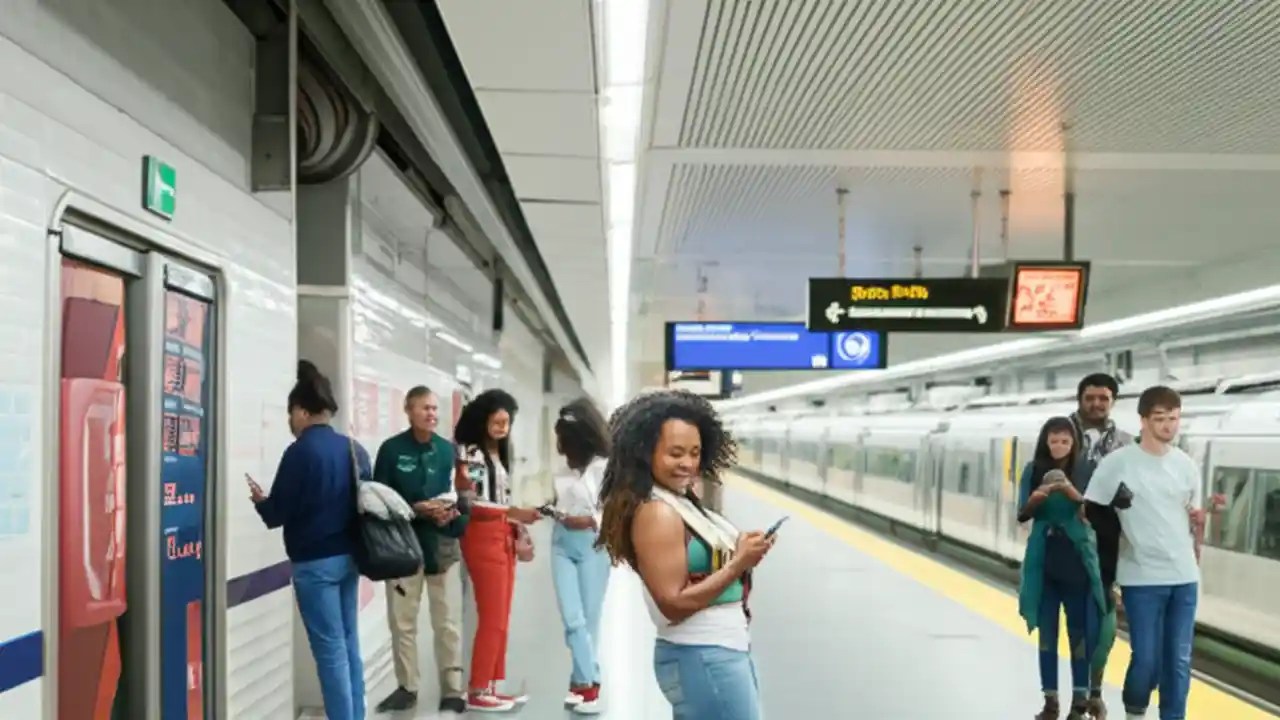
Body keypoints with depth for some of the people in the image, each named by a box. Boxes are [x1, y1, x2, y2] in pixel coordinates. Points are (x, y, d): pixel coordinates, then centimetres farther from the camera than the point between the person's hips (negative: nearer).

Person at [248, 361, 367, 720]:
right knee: (349, 643, 14)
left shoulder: (300, 452, -14)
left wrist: (259, 499, 8)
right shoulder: (355, 449, 6)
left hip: (314, 562, -7)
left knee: (330, 650, -2)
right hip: (349, 556, 7)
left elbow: (277, 514, -11)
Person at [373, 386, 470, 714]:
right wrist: (416, 509, -17)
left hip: (443, 545, 1)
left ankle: (453, 690, 16)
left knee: (448, 623, 5)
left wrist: (454, 513, -14)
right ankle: (407, 687, 24)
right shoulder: (392, 449, -4)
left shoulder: (448, 450, 2)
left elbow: (462, 497, 6)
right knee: (402, 621, 10)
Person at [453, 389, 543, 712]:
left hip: (503, 538, 8)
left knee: (501, 620, 10)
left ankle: (492, 686, 16)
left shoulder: (500, 455, 17)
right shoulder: (470, 454, -9)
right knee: (492, 619, -7)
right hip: (483, 538, -8)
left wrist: (519, 529, 8)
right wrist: (514, 513, -22)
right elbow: (469, 503, -17)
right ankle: (477, 691, 1)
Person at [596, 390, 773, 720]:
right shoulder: (656, 513, -18)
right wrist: (739, 563, -20)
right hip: (703, 660, -9)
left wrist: (741, 553, 0)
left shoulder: (681, 503, 10)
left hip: (722, 652, 9)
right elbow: (674, 604, -22)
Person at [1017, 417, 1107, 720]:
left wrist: (1073, 494, -25)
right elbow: (1022, 515, -2)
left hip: (1077, 560, -2)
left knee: (1080, 631, 2)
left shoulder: (1086, 470, -3)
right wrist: (1036, 498, -23)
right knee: (1047, 632, 6)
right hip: (1043, 561, 2)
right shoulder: (1033, 470, 1)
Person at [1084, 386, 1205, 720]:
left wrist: (1201, 520, 0)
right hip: (1142, 578, -4)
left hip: (1185, 577, 4)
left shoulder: (1186, 465, 8)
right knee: (1147, 659, -3)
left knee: (1179, 660, 6)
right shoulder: (1117, 463, -6)